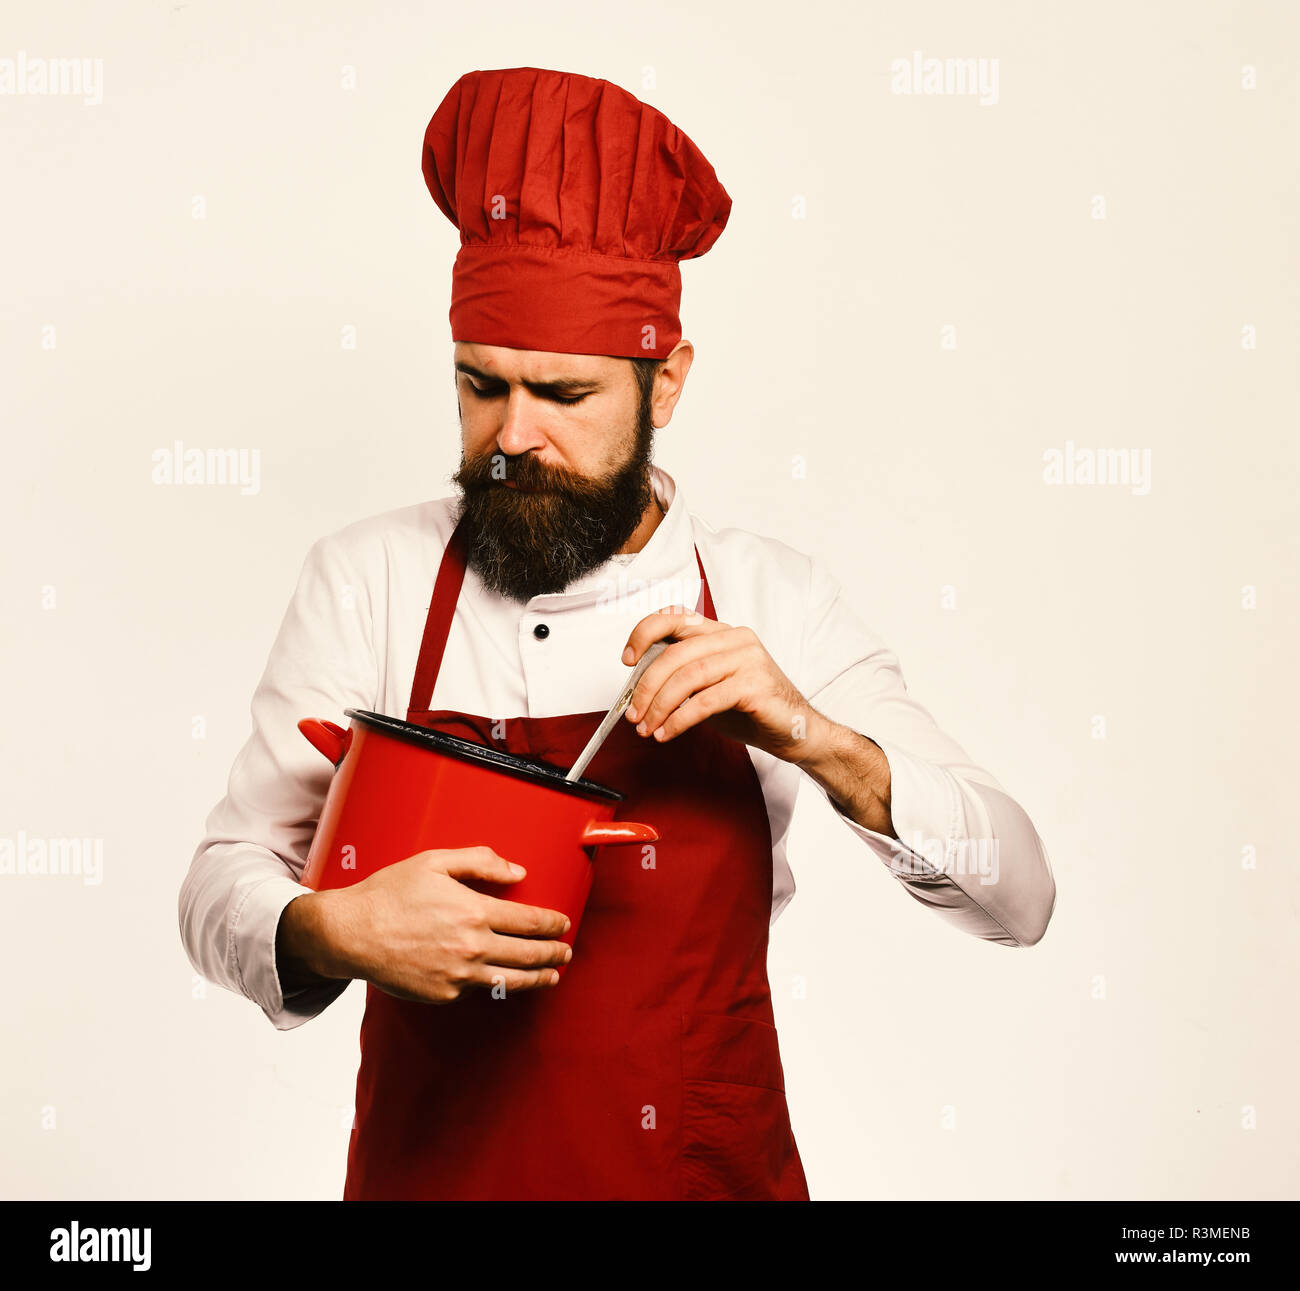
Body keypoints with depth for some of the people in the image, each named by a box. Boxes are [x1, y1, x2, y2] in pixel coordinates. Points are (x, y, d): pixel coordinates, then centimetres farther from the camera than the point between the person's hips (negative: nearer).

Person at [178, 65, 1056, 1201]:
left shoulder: (772, 600, -9)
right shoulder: (369, 578, -9)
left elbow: (1018, 900, -11)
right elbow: (219, 893, -7)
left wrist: (815, 738, -26)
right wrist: (334, 931, -28)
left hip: (713, 1171, 1)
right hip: (428, 1168, 0)